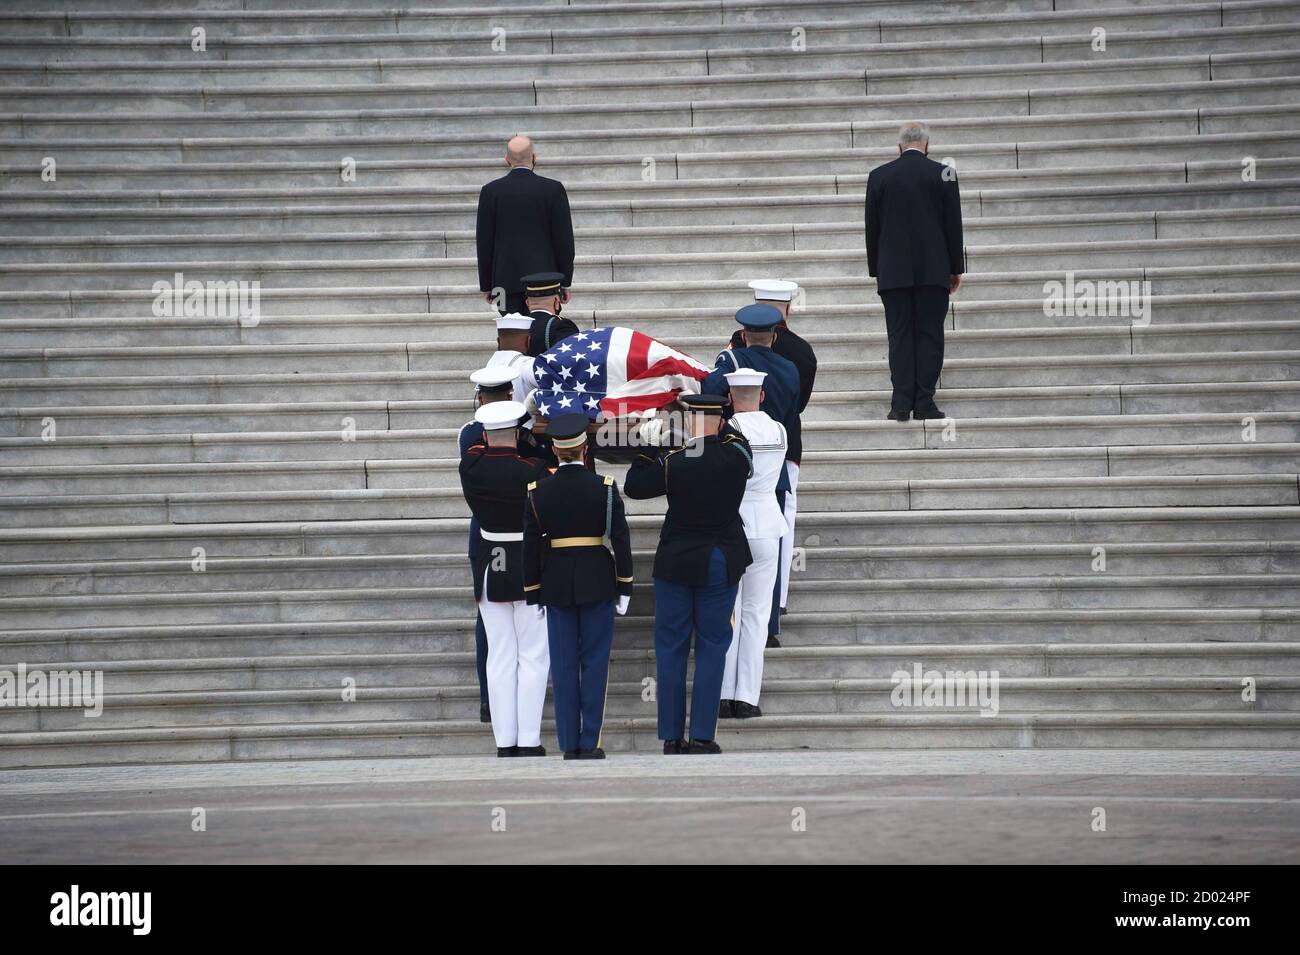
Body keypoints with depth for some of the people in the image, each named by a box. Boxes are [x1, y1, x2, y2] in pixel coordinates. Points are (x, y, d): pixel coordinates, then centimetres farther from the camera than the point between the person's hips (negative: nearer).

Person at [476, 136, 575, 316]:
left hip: (507, 282, 0)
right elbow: (564, 238, 0)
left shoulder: (491, 191, 1)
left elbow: (484, 242, 4)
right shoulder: (553, 190, -2)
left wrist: (486, 286, 10)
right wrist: (565, 282, 7)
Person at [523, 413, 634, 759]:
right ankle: (589, 743, 1)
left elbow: (531, 547, 0)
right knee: (595, 662, 3)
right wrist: (624, 587, 2)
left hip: (556, 585, 1)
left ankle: (569, 745, 6)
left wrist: (533, 594, 8)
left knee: (564, 665, 6)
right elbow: (620, 539, -6)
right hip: (597, 583, -1)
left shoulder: (538, 493, -2)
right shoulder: (604, 488, -7)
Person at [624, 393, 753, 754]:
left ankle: (672, 737, 7)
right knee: (712, 647, 6)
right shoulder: (737, 454, -7)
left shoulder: (672, 463, -13)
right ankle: (702, 736, 1)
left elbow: (632, 486, 2)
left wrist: (649, 447, 8)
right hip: (721, 563, 1)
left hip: (676, 563, -1)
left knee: (671, 648, 7)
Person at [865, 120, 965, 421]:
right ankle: (924, 402, -2)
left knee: (900, 337, 3)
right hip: (933, 271, -1)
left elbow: (872, 227, 5)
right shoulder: (942, 174, -1)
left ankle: (901, 404, -3)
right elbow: (953, 225, 1)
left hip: (893, 272, 1)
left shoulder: (879, 176, 2)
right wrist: (956, 269, 9)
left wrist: (875, 270, 13)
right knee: (929, 335, 2)